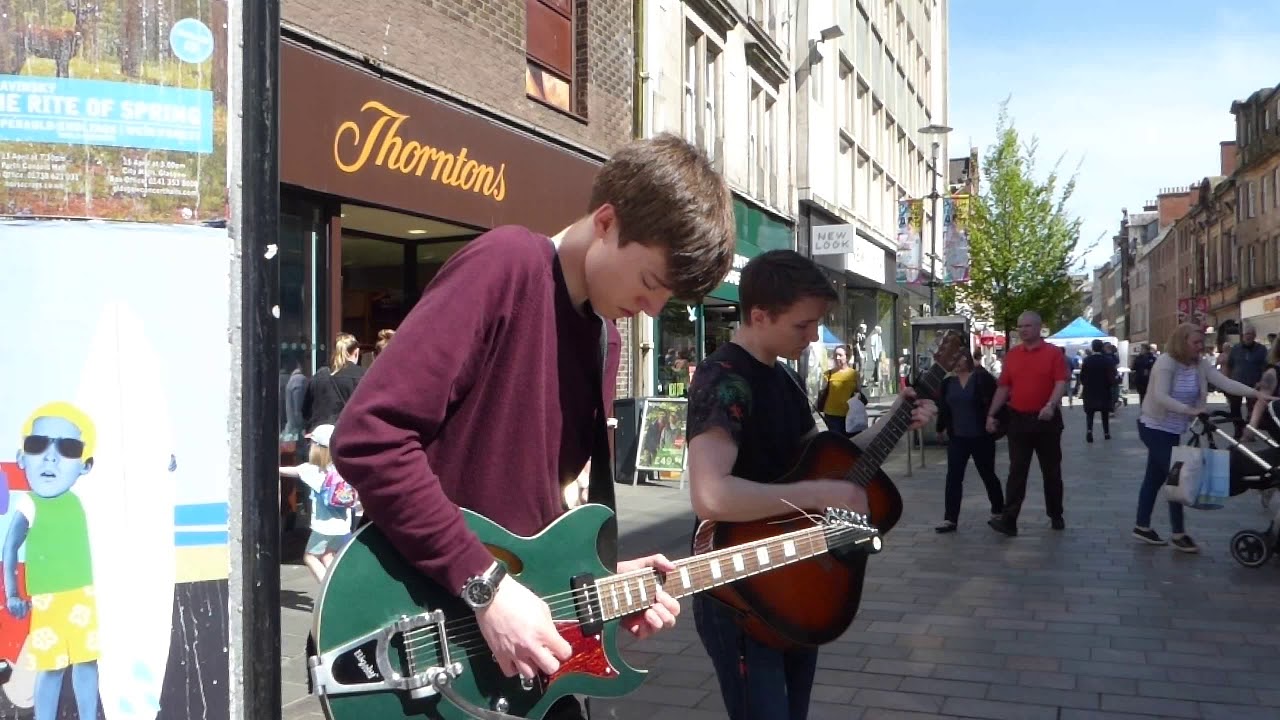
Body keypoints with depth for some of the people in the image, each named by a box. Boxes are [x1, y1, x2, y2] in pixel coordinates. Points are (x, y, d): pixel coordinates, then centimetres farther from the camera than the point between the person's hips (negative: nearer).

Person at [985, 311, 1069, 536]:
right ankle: (1009, 519, -6)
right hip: (1019, 419, 3)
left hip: (1047, 419, -2)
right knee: (1017, 471, -1)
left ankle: (1056, 515, 24)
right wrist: (991, 414, 4)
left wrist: (1051, 405, -30)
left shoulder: (1054, 353, -4)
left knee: (1051, 470, 10)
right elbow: (1004, 387, 10)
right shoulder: (1011, 355, 7)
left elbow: (1061, 383, -13)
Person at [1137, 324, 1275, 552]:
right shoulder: (1166, 362, -21)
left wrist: (1256, 393, -25)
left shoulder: (1201, 364, -1)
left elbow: (1225, 382, -12)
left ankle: (1142, 526, 23)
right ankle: (1179, 534, -2)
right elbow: (1160, 397, -30)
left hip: (1173, 430, 8)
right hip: (1155, 428, -8)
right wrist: (1189, 410, -38)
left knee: (1156, 477, 13)